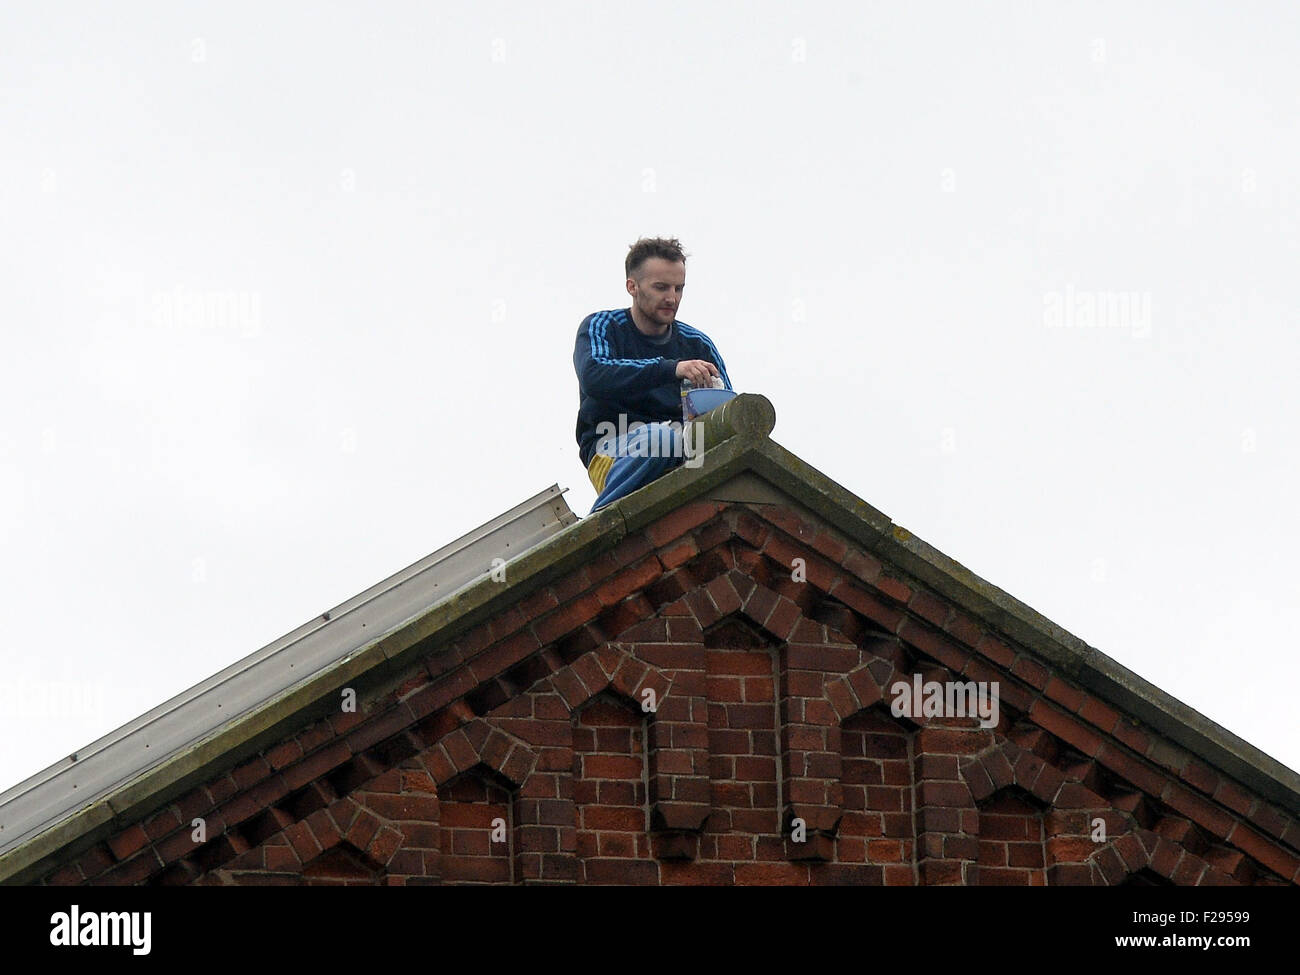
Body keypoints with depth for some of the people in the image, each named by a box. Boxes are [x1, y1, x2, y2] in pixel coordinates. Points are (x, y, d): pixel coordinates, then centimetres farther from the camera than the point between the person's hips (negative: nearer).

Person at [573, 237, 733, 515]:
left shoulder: (697, 344, 19)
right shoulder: (601, 327, 7)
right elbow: (593, 377, -16)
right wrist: (672, 368, -29)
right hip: (611, 454, -4)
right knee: (659, 437, -39)